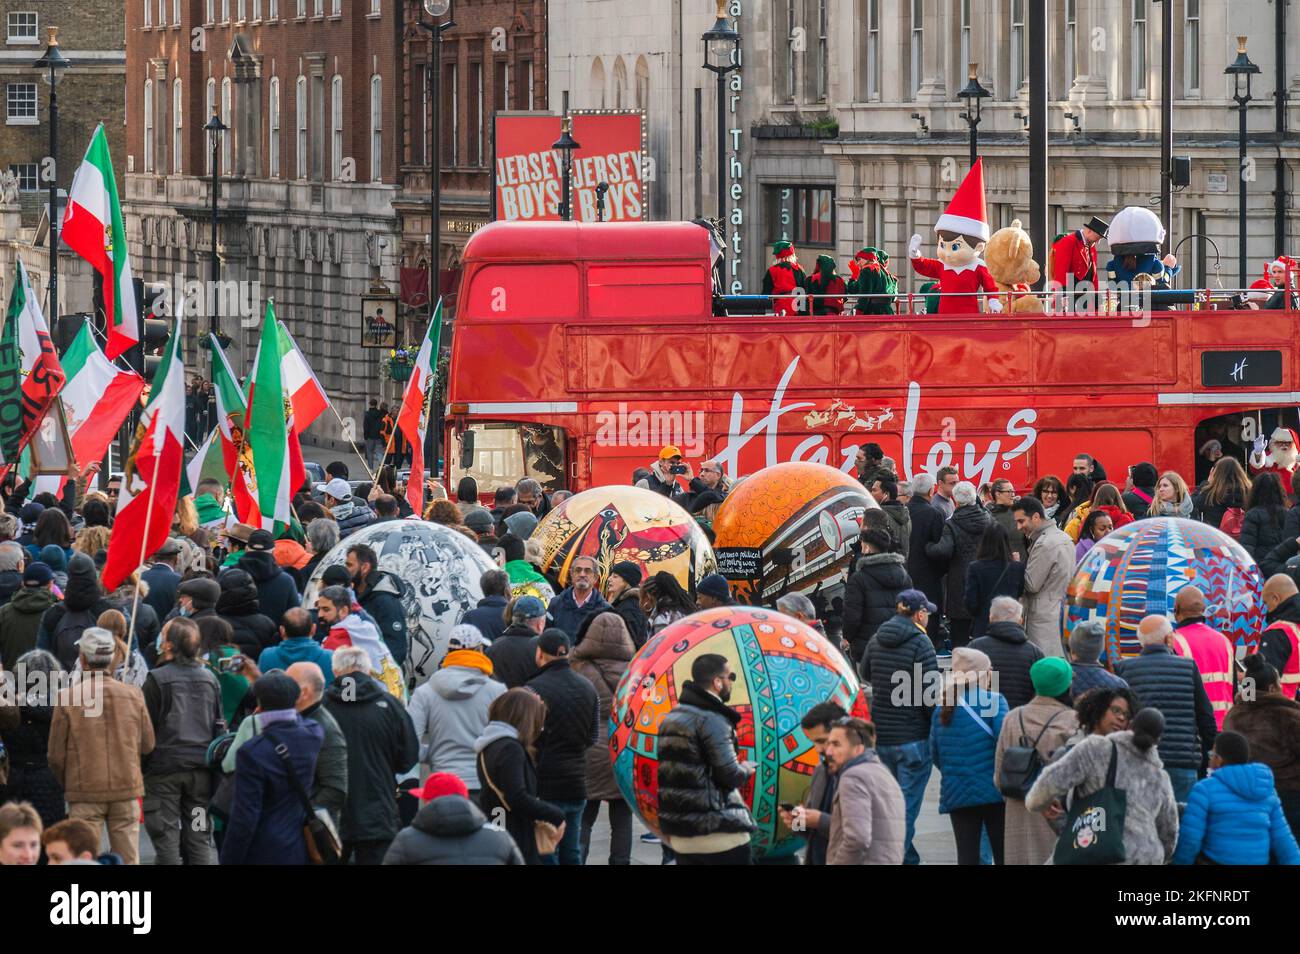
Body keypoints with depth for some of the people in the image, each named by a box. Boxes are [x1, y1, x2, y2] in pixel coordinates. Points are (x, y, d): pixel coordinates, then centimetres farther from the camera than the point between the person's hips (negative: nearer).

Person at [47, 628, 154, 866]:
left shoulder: (67, 699, -8)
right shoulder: (133, 695, -1)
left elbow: (56, 756, -4)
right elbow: (147, 745, 8)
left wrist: (66, 784, 14)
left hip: (84, 793, -2)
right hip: (127, 791, 2)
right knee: (128, 858, 6)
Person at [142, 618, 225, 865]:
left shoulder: (157, 679, -8)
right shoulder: (210, 679, 7)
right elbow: (219, 726, 11)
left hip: (164, 765, -4)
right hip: (201, 767, 4)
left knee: (166, 836, 0)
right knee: (199, 838, 8)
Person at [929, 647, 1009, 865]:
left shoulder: (941, 711, 8)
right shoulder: (993, 701, -6)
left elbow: (935, 754, 10)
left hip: (956, 794, 4)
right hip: (993, 790, -4)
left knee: (967, 856, 5)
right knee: (1002, 854, 4)